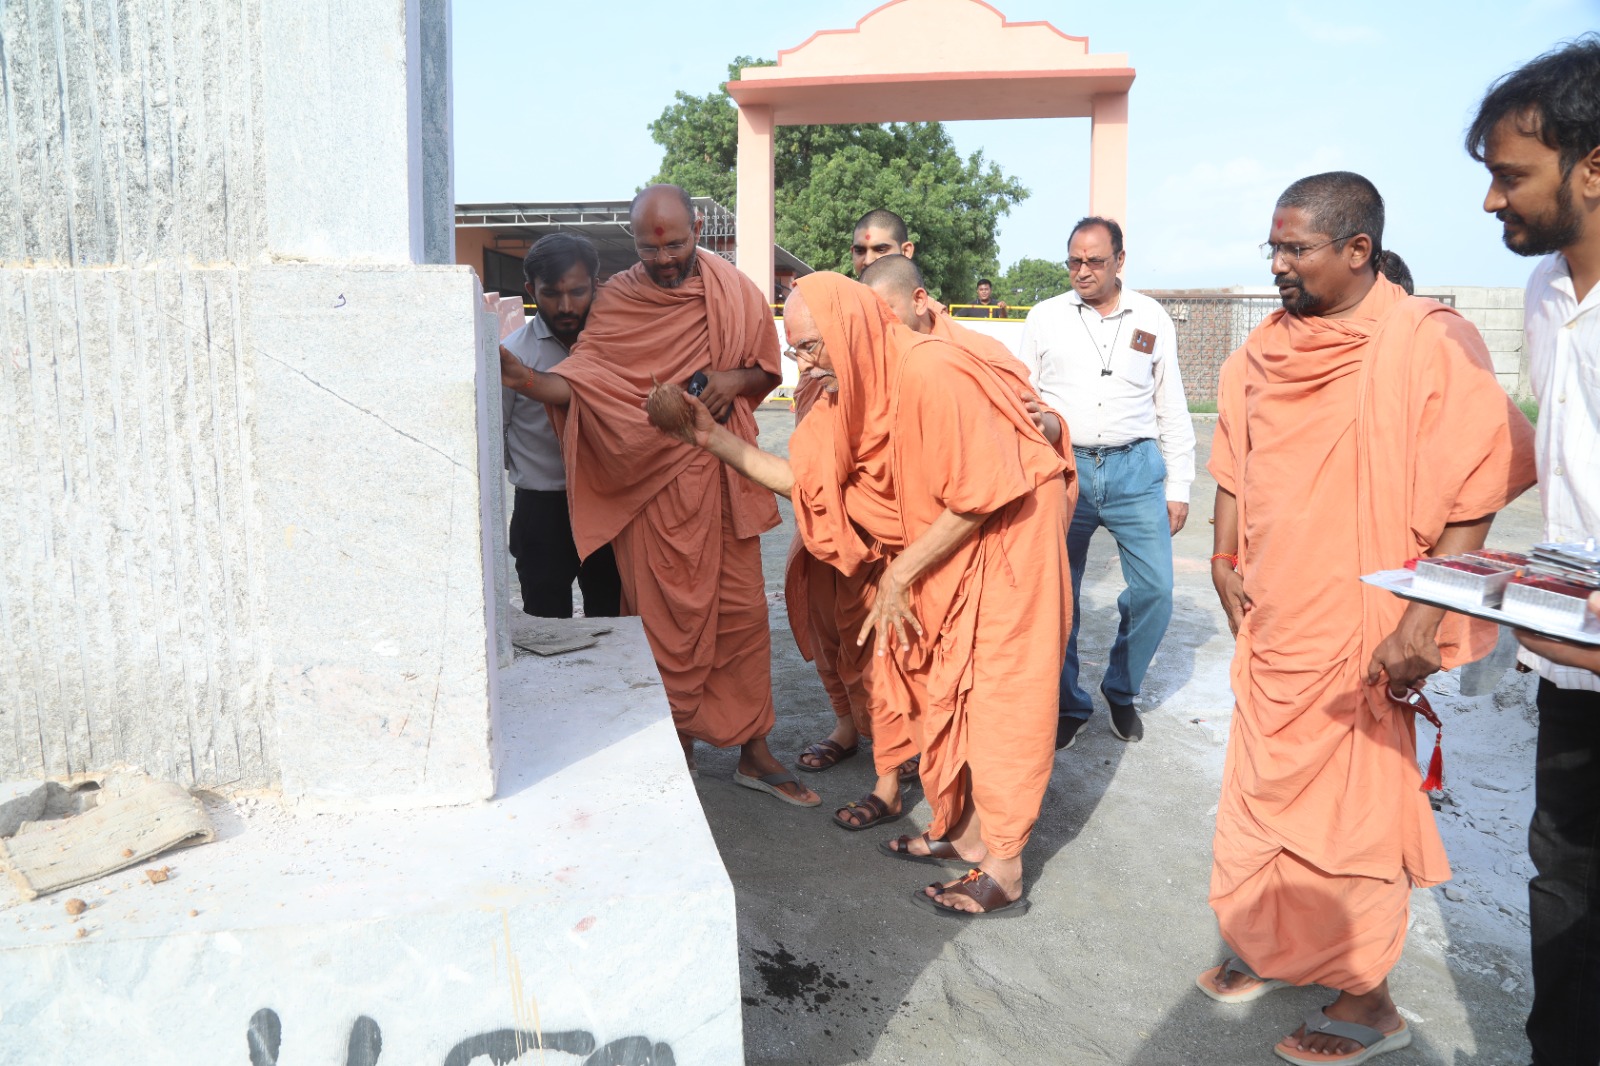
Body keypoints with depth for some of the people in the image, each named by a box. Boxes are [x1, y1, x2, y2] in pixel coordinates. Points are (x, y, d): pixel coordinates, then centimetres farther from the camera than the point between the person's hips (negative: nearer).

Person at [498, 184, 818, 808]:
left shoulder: (735, 293, 5)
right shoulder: (617, 301, -1)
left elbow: (769, 370, 15)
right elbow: (581, 385, -10)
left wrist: (737, 378, -7)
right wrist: (522, 378, -30)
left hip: (723, 478, 2)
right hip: (651, 482, -2)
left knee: (742, 612, 6)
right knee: (666, 619, 3)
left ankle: (753, 753, 20)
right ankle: (677, 750, 21)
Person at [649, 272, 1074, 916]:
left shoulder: (930, 375, -29)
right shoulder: (851, 391, -2)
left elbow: (979, 497, -26)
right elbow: (804, 478, 0)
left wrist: (900, 575, -19)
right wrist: (716, 439, -6)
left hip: (1005, 539, -8)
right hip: (940, 547, 8)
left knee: (994, 699, -3)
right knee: (937, 691, 12)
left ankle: (1003, 873, 9)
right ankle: (958, 831, 28)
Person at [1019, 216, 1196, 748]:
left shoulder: (1152, 319, 8)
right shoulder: (1044, 317, 6)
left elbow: (1172, 407, 11)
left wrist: (1179, 488, 7)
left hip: (1135, 468, 1)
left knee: (1155, 590, -4)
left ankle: (1121, 690, 20)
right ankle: (1068, 705, 20)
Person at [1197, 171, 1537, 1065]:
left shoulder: (1430, 342, -12)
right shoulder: (1264, 351, 7)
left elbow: (1474, 494, -15)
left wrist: (1425, 622, -20)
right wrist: (1226, 565, 10)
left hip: (1364, 635, -6)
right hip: (1273, 624, 6)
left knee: (1357, 808, 5)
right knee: (1262, 790, 16)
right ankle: (1273, 949, 36)